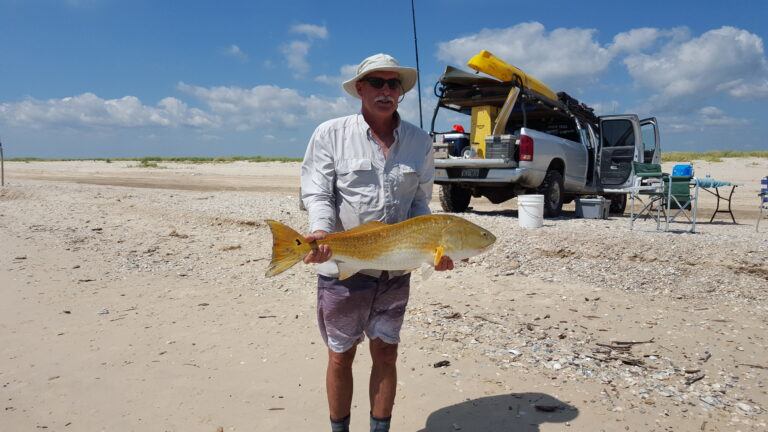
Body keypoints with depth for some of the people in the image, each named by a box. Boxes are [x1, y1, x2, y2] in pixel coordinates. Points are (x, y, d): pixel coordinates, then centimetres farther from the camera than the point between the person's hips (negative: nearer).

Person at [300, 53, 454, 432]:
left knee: (386, 354, 13)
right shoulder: (330, 134, -4)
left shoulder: (419, 141, 4)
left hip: (396, 270, 3)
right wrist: (321, 232, -26)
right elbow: (316, 194, -7)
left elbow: (419, 202, 8)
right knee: (340, 356, 11)